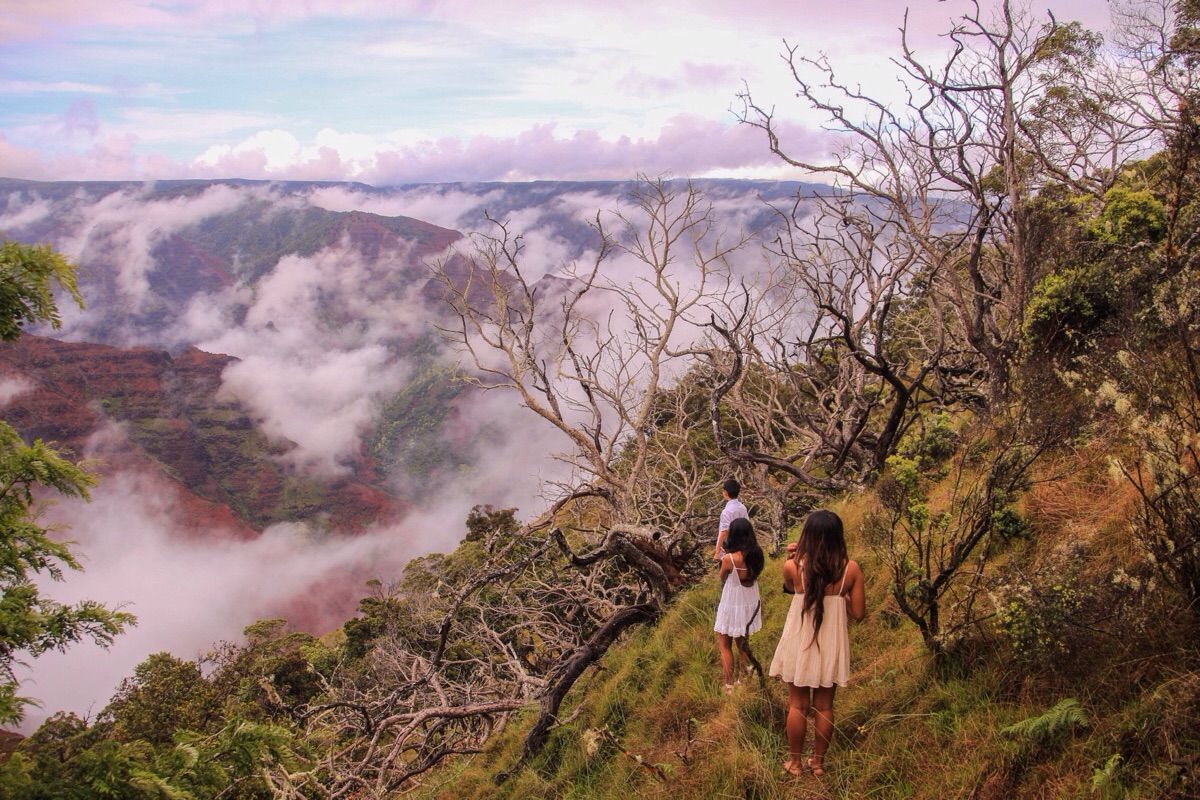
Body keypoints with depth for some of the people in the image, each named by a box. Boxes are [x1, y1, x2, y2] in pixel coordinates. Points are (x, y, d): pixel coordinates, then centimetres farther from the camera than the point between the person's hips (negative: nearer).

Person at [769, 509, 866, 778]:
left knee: (798, 705, 14)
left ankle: (795, 762, 25)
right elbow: (858, 613, -8)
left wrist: (792, 559, 6)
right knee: (824, 707, 16)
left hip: (799, 643, -1)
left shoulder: (793, 566, -17)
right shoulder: (851, 569, -13)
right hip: (831, 645, 1)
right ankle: (818, 762, 28)